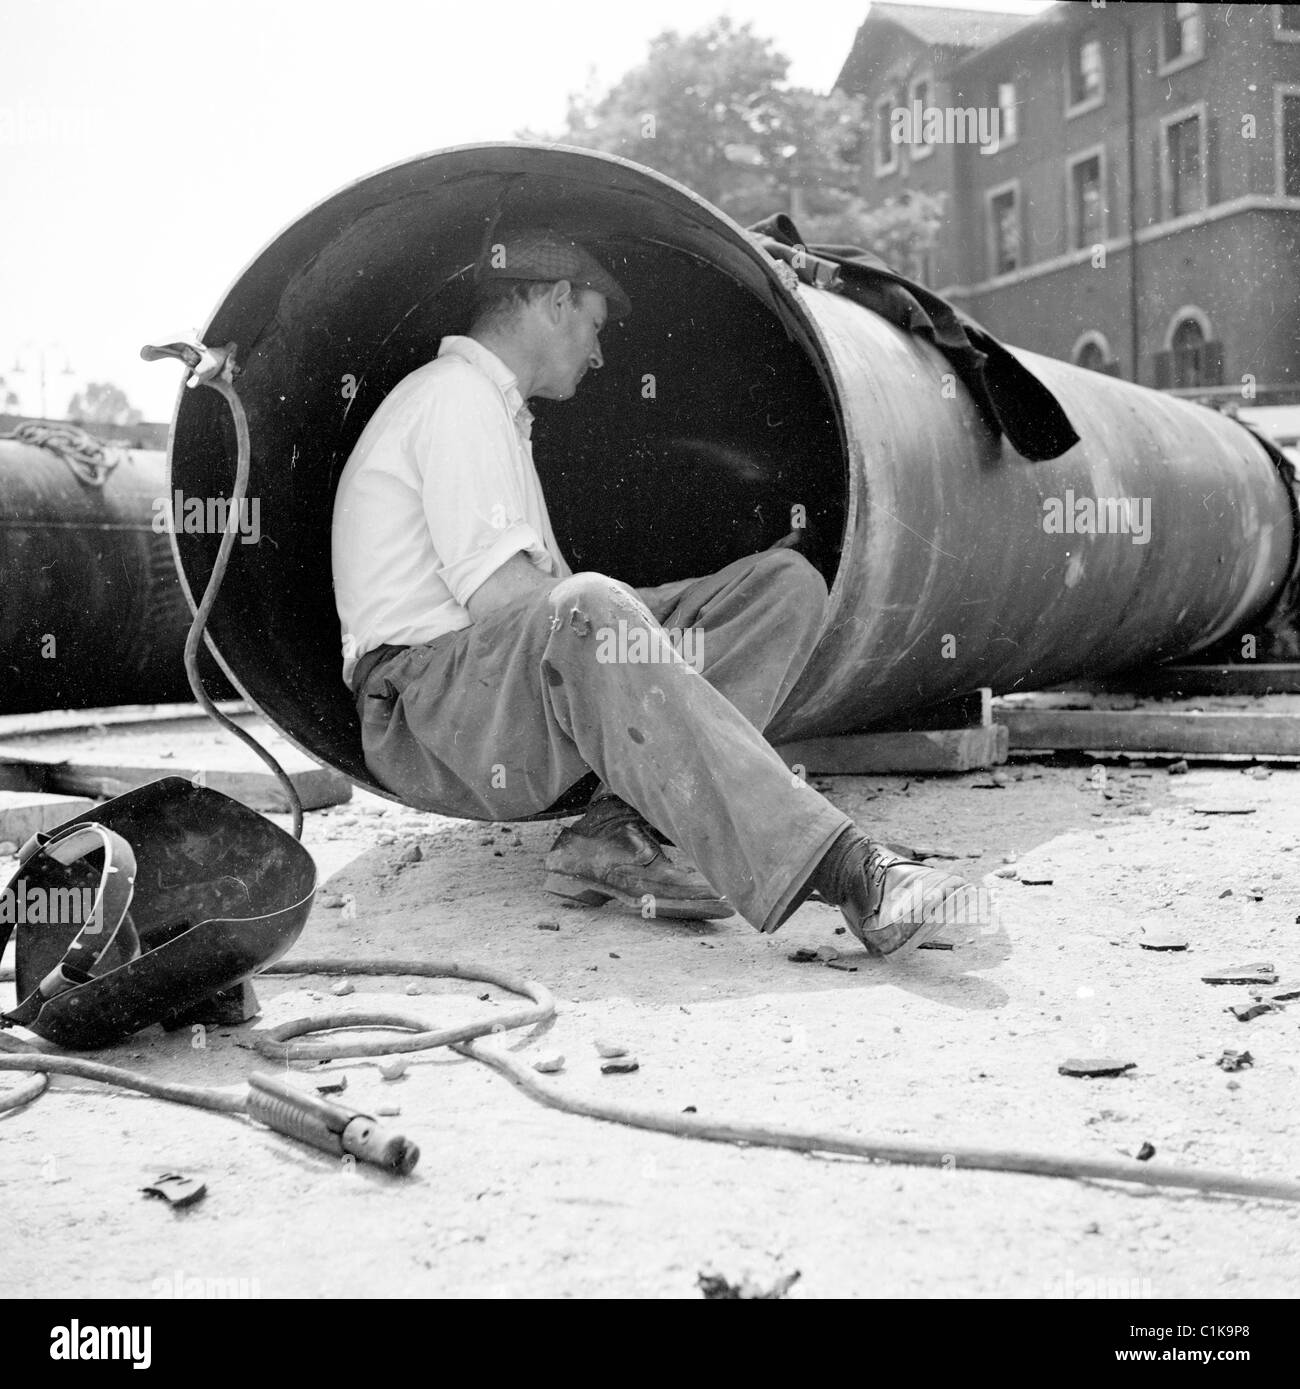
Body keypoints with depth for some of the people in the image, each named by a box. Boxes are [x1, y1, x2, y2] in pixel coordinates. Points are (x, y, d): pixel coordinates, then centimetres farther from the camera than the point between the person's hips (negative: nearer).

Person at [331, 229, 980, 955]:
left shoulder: (494, 407, 28)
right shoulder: (455, 393, -6)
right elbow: (500, 597, -18)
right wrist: (673, 645, -11)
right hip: (433, 693, -9)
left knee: (786, 582, -4)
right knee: (589, 614, -42)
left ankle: (620, 837, -21)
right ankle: (840, 867, -49)